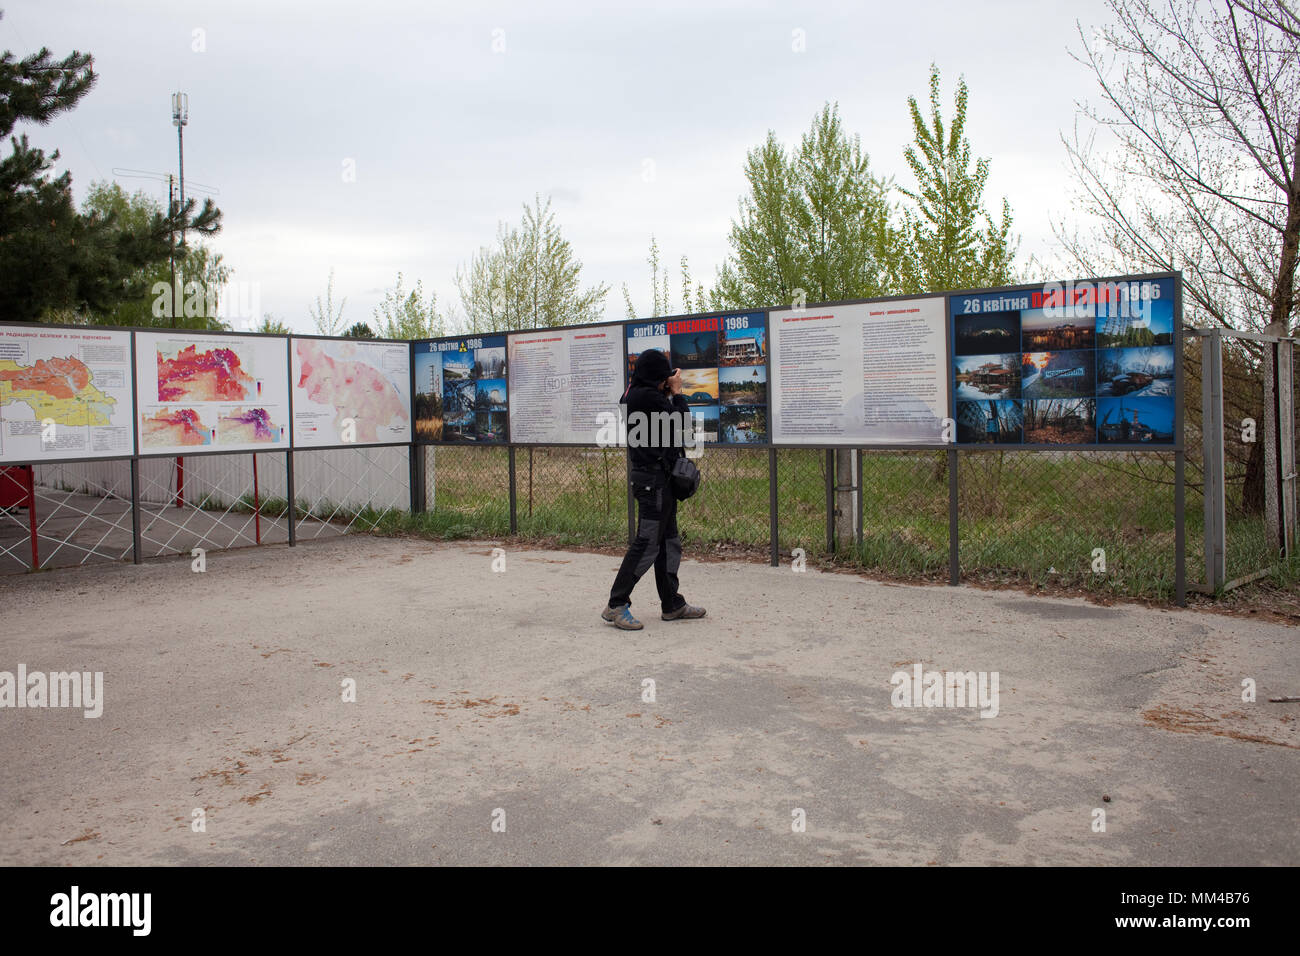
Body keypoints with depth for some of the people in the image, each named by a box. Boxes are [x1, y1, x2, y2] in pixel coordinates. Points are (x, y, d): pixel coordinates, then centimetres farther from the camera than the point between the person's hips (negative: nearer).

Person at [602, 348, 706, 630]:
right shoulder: (648, 397, -18)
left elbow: (672, 422, 20)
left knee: (669, 542, 15)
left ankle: (672, 604, 23)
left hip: (657, 479, 11)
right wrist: (676, 392, -1)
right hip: (654, 478, -11)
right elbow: (682, 421, -14)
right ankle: (616, 606, -4)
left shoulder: (635, 395, 13)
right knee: (647, 543, -8)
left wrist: (669, 394, 11)